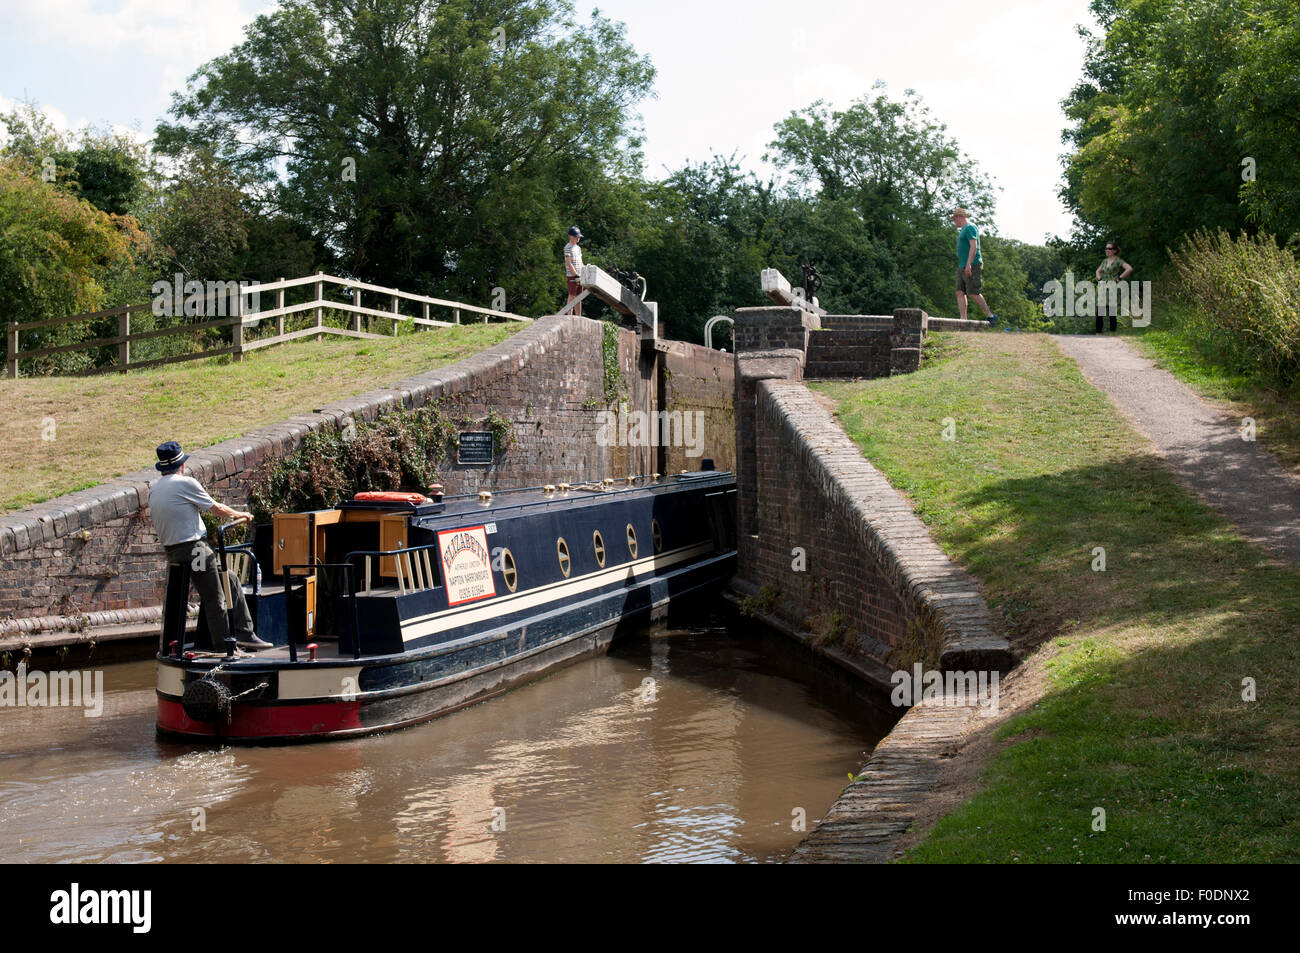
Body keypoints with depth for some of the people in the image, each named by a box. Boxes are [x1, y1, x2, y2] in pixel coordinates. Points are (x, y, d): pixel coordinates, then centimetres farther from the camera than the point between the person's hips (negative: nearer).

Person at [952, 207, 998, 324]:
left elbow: (974, 247, -20)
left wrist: (968, 265, -27)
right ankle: (963, 319, -5)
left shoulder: (970, 228, -10)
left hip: (972, 266, -10)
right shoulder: (963, 230, 22)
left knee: (972, 294, -10)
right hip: (962, 267, 10)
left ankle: (990, 316, 0)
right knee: (960, 293, -1)